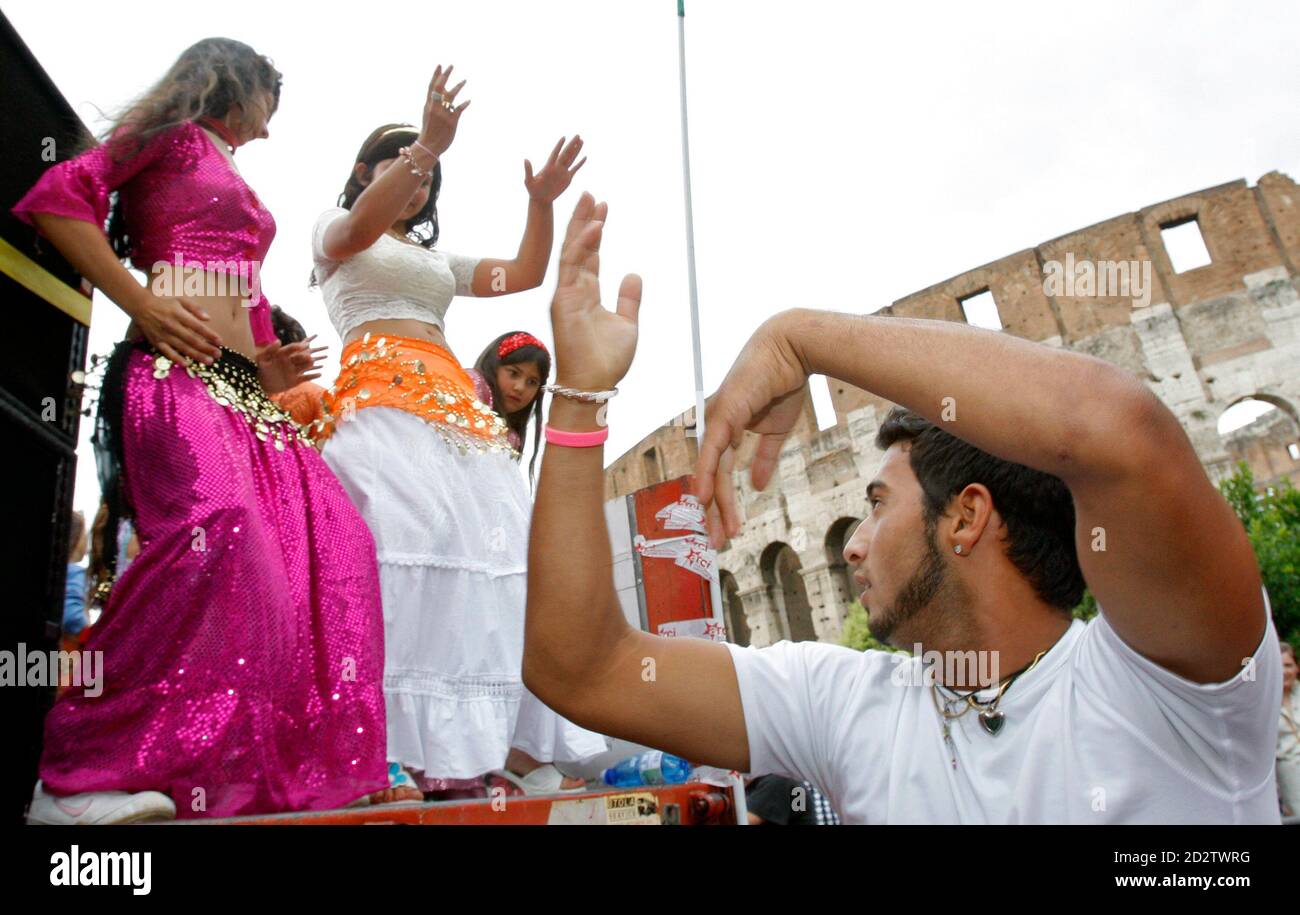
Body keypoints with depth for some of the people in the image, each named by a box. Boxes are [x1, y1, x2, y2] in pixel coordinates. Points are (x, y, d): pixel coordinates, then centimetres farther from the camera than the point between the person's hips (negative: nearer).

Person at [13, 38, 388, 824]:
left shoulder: (239, 189, 31)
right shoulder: (171, 134, 9)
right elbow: (58, 198, -3)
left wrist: (270, 368, 13)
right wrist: (142, 304, -9)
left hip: (243, 387, 9)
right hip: (175, 372, -8)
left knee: (331, 540, -4)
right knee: (221, 527, -31)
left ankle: (304, 754, 0)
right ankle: (79, 772, -21)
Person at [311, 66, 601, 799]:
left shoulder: (437, 258, 33)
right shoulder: (334, 231, 18)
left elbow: (525, 274, 25)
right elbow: (361, 227, -8)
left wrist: (542, 203, 12)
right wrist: (426, 146, -19)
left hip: (455, 404, 6)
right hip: (382, 400, -6)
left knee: (491, 541, -12)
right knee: (411, 531, -28)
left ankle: (485, 742, -13)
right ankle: (413, 750, -30)